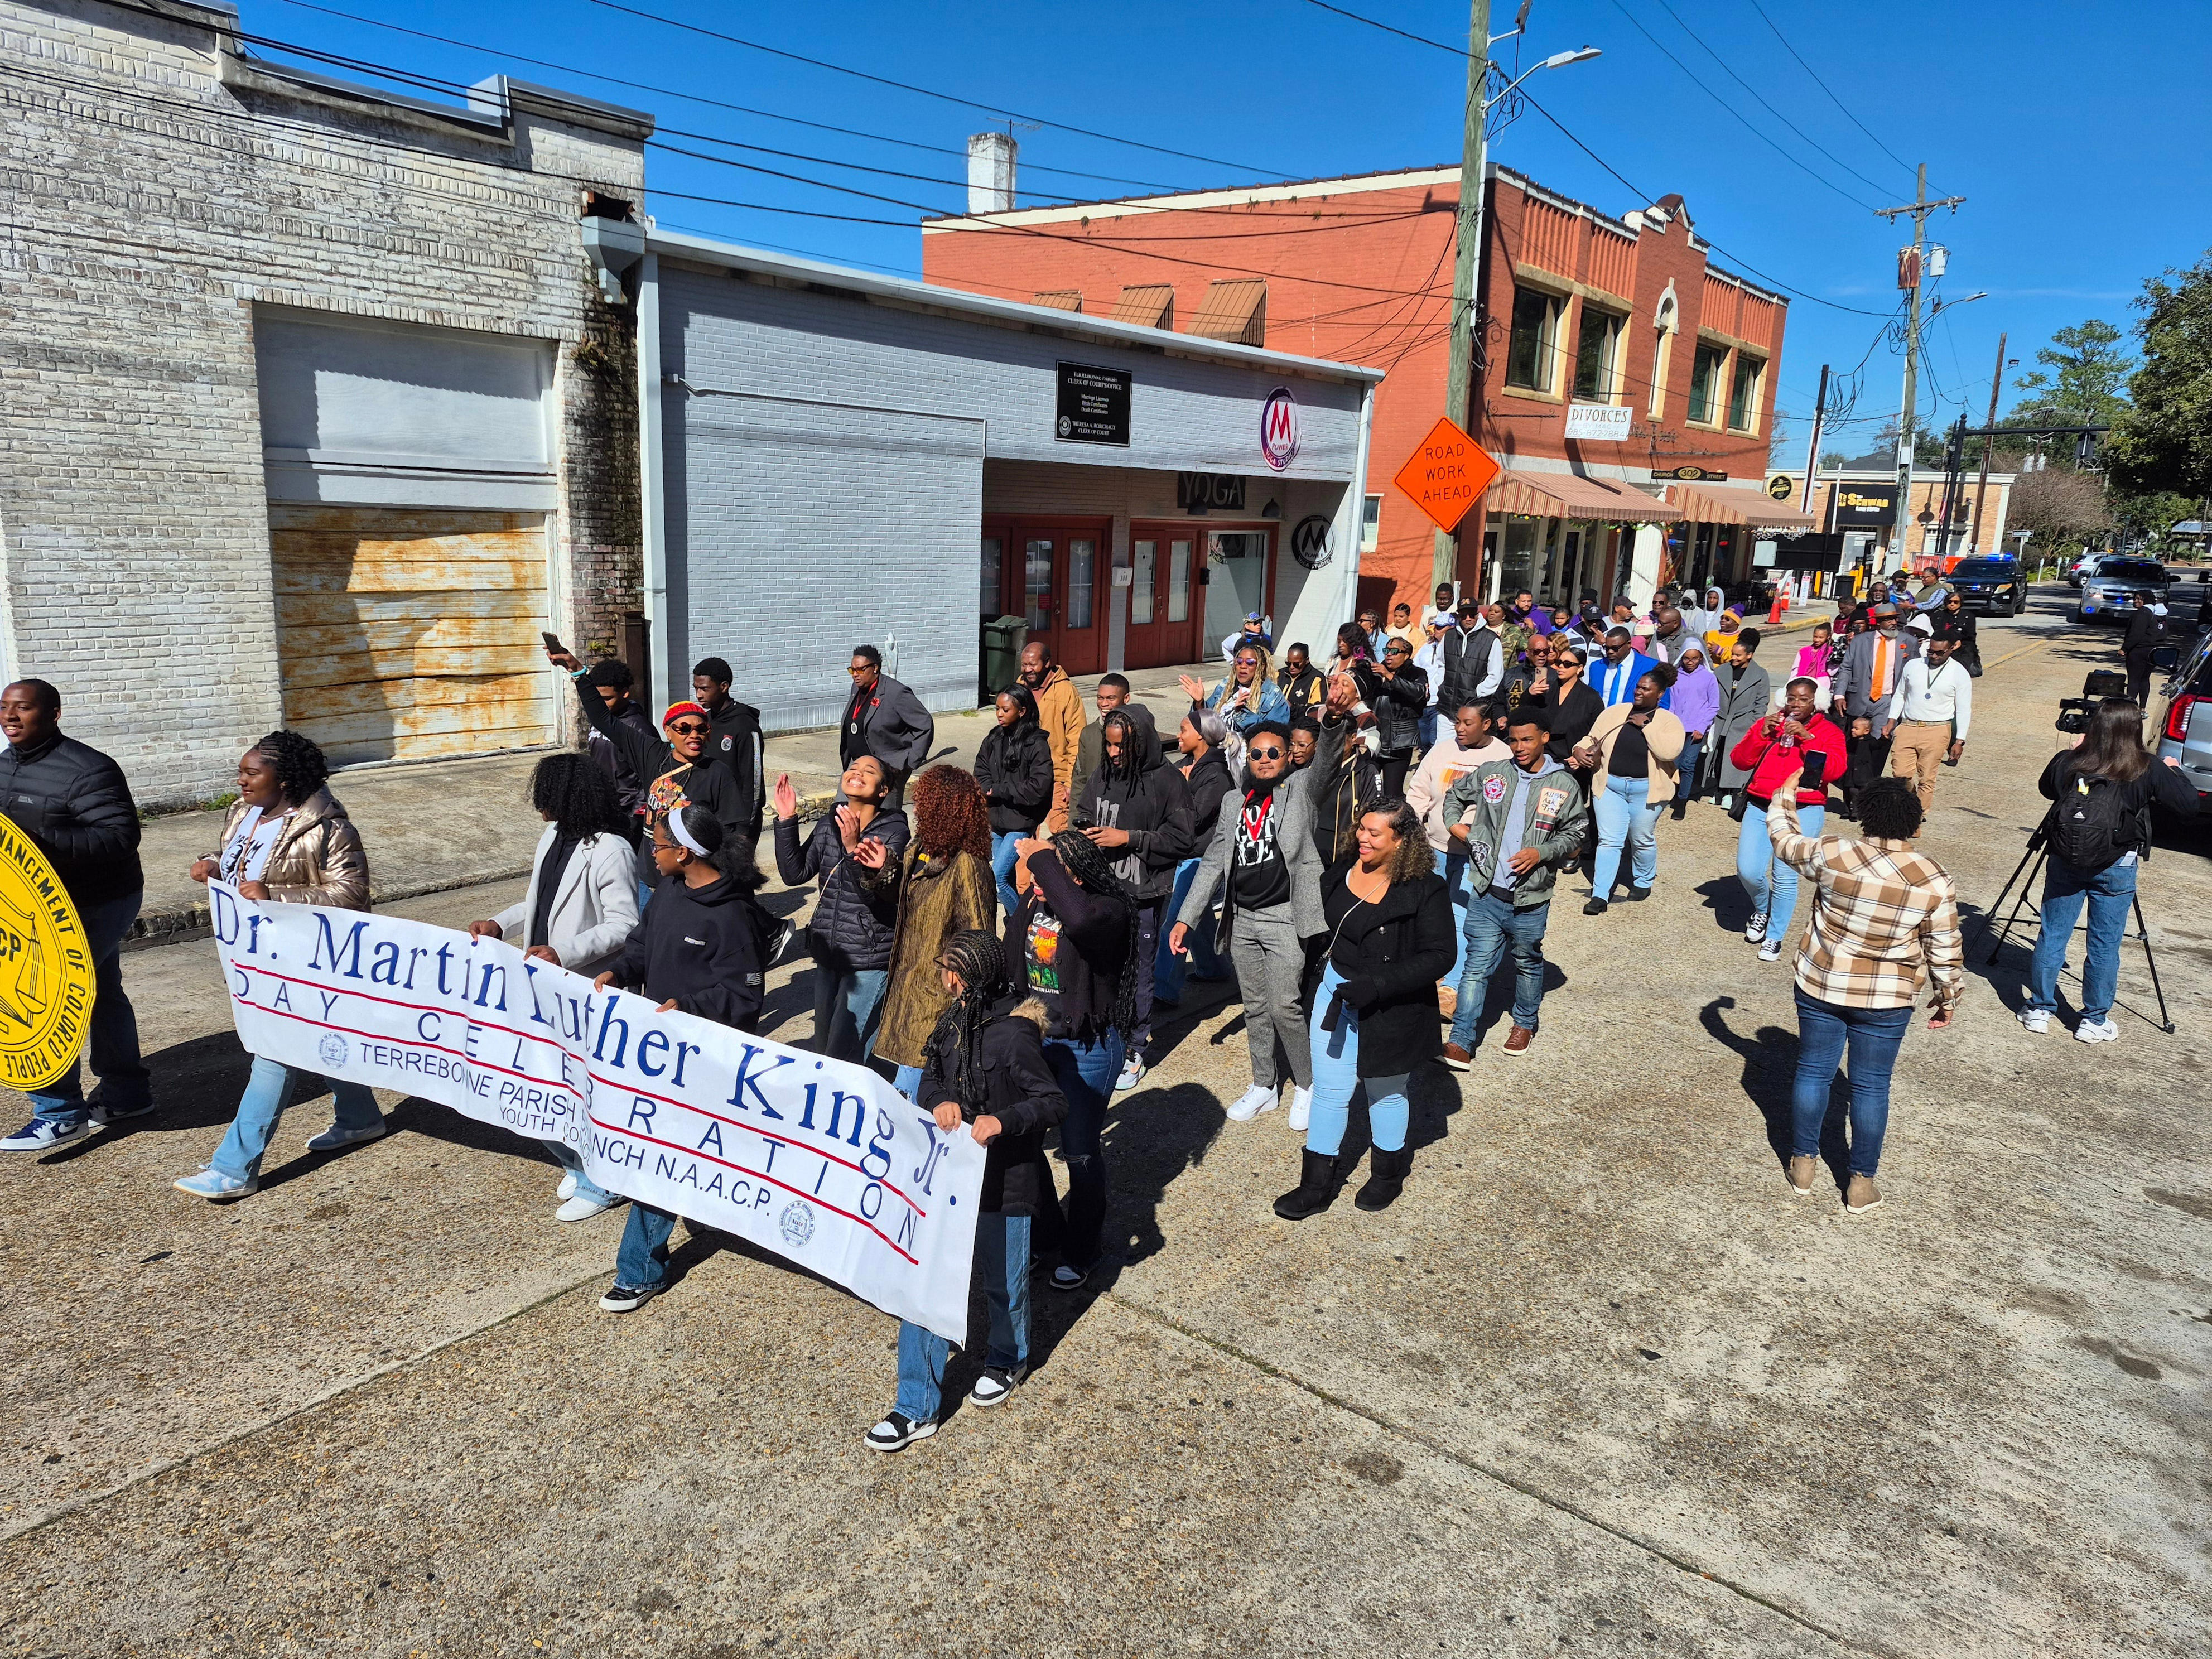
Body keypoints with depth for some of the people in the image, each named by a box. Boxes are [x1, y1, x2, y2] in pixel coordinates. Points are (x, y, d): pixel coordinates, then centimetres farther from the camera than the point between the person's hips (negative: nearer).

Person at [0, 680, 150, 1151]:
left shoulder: (86, 770, -21)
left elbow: (120, 837, -29)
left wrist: (42, 843, -35)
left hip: (94, 906, -9)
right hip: (46, 902, 9)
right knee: (102, 996, 18)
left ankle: (60, 1113, 1)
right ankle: (126, 1093, 31)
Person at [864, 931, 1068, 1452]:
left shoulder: (1013, 1036, -23)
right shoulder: (953, 1023, -1)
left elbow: (1055, 1104, -21)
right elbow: (929, 1079, 6)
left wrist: (1002, 1121, -36)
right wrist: (939, 1101, -16)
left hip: (1003, 1181, -6)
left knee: (1003, 1281, 17)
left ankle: (1007, 1361, 48)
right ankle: (918, 1408, 18)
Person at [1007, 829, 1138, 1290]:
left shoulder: (1110, 909, -24)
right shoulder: (1033, 902, -5)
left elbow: (1080, 919, -46)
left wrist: (1042, 860, -39)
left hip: (1088, 1048, -6)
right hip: (1033, 1036, 6)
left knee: (1080, 1150, 6)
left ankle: (1083, 1252, 29)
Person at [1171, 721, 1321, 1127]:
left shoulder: (1301, 791, 0)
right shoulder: (1233, 801, 10)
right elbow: (1214, 862, 11)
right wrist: (1186, 918, 8)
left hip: (1285, 916, -5)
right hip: (1241, 918, 5)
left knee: (1283, 1006, -9)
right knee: (1255, 1008, 12)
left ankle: (1307, 1085, 12)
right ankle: (1264, 1087, 27)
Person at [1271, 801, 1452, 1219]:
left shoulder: (1424, 890, -20)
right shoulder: (1342, 872, -5)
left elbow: (1440, 955, -20)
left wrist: (1378, 985, -27)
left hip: (1392, 1010, -4)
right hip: (1336, 996, 4)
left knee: (1386, 1093, 17)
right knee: (1329, 1090, 10)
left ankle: (1388, 1172, 42)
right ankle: (1317, 1184, 22)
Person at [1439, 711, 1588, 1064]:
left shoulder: (1564, 786, -3)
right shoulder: (1491, 774, 1)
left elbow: (1573, 836, 2)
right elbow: (1455, 794, 19)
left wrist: (1540, 853, -15)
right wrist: (1455, 824, 2)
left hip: (1530, 900, 0)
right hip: (1488, 894, 0)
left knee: (1528, 963, 19)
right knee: (1476, 966, -1)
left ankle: (1525, 1024, 42)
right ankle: (1461, 1043, -1)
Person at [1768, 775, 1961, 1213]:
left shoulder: (1832, 856, -14)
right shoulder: (1934, 882, -13)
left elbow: (1787, 843, 8)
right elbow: (1945, 954, -5)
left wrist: (1784, 799, 24)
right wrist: (1946, 1001, 11)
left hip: (1820, 986, 1)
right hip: (1886, 1001, 0)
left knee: (1813, 1072, 15)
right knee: (1870, 1087, 10)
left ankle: (1803, 1165, 26)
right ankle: (1862, 1183, 20)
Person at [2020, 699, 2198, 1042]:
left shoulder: (2066, 762, -7)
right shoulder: (2148, 770, -11)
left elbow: (2046, 788, 14)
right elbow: (2189, 805, -2)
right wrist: (2174, 770, 13)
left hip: (2064, 862, 1)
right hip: (2117, 868, -1)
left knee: (2052, 936, 11)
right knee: (2105, 945, 9)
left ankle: (2039, 1010, 18)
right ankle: (2094, 1020, 18)